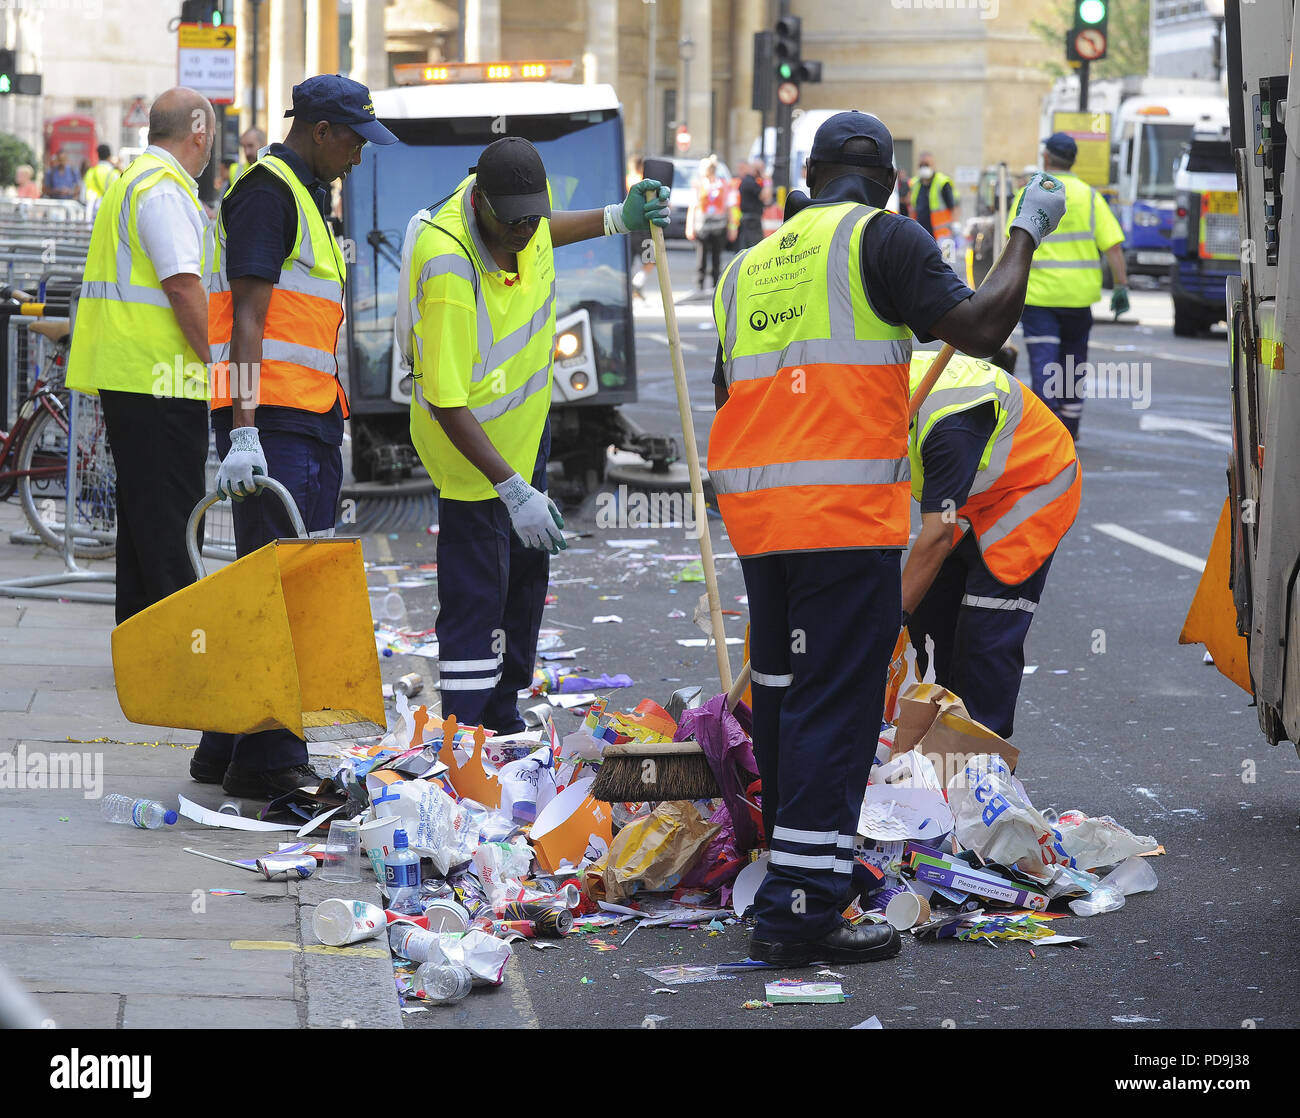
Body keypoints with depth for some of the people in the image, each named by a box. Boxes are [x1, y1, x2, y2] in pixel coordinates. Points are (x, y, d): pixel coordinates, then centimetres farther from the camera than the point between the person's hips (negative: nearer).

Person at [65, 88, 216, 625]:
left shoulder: (132, 180, 20)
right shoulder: (164, 188, -13)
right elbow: (182, 284, -21)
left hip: (127, 375, 10)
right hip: (158, 378, -10)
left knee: (142, 513, 13)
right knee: (168, 519, -9)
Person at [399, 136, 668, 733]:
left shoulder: (522, 197, -13)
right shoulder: (448, 271, -36)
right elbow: (447, 402, -33)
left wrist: (617, 218, 9)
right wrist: (512, 489, -36)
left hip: (526, 425, 9)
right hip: (472, 446, -9)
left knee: (525, 571, 20)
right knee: (475, 598, -7)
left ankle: (502, 715, 35)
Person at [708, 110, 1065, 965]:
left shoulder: (748, 264, 19)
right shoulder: (883, 236, -2)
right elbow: (977, 325, -13)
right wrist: (1027, 231, 1)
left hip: (755, 509, 7)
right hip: (845, 510, -7)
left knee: (783, 693, 19)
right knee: (834, 706, -7)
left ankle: (793, 861, 31)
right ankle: (800, 909, -10)